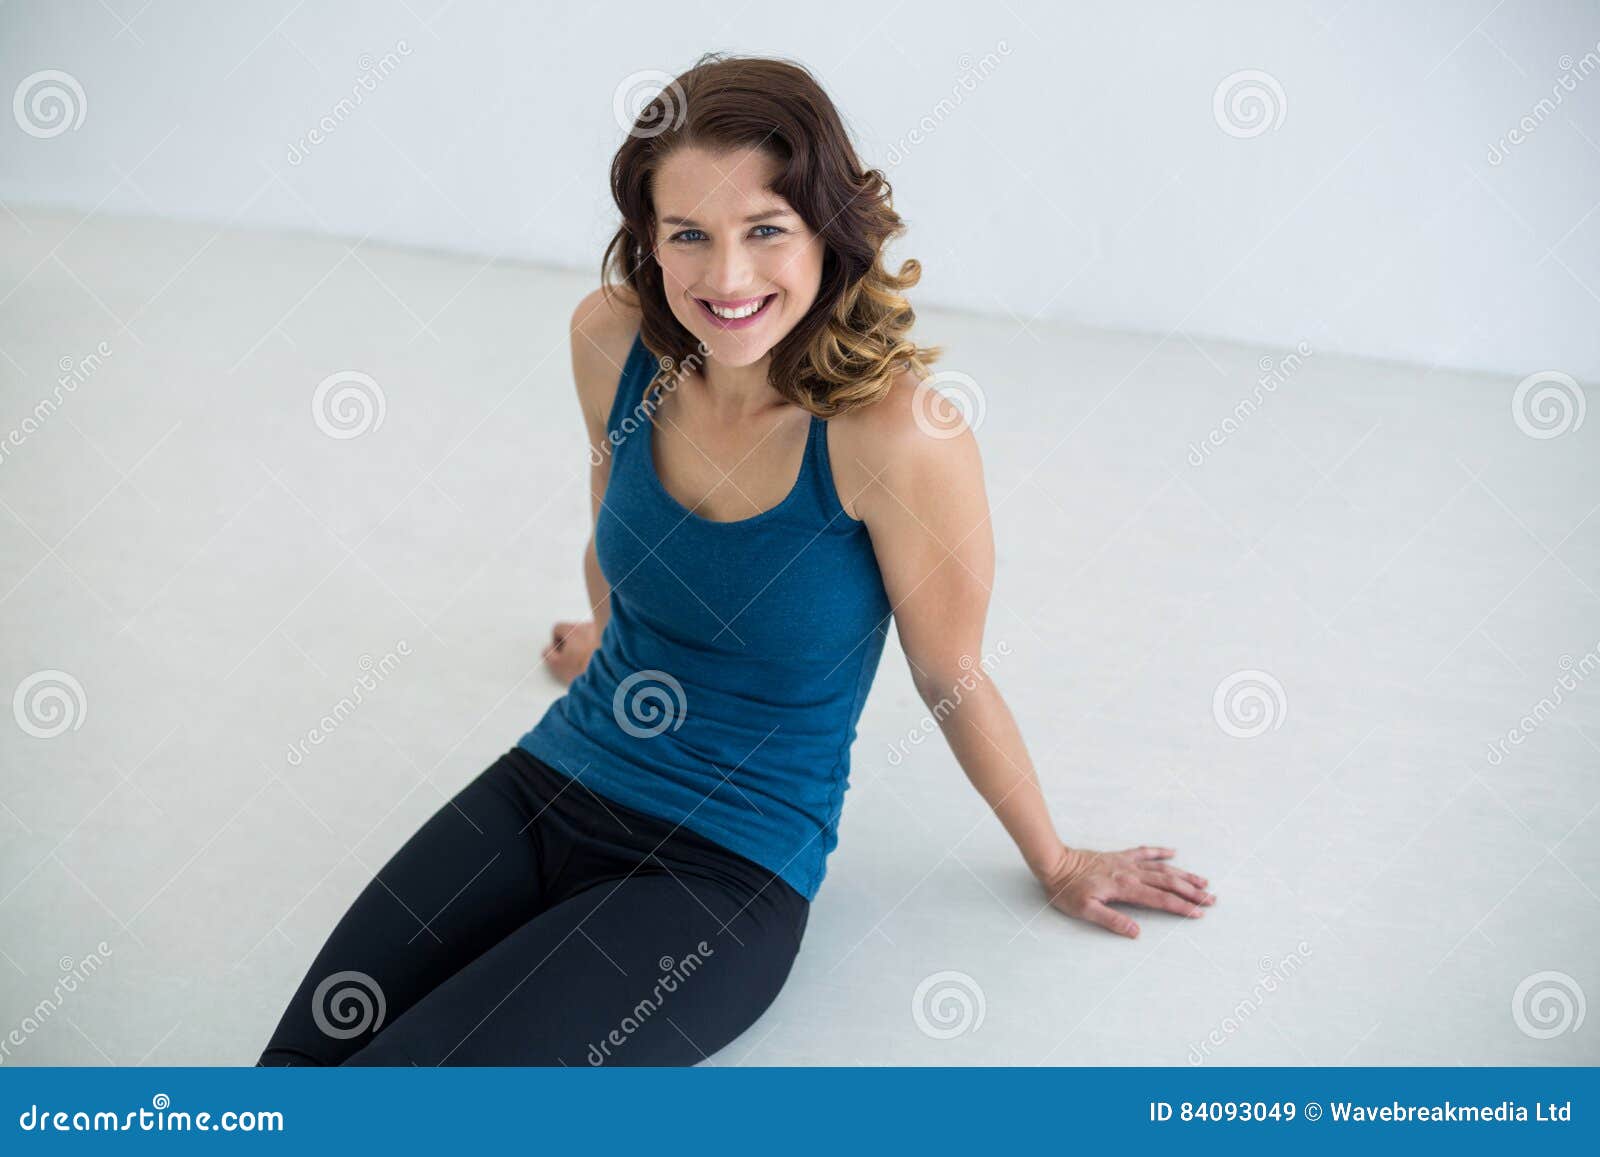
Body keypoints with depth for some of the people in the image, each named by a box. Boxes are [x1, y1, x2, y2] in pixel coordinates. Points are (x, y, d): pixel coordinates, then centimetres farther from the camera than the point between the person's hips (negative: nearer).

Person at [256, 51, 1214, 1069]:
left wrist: (1054, 863, 6)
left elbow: (953, 679, -8)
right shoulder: (612, 339, -7)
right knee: (300, 1054, -10)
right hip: (551, 783, 5)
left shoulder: (896, 431, -23)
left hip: (729, 869, -4)